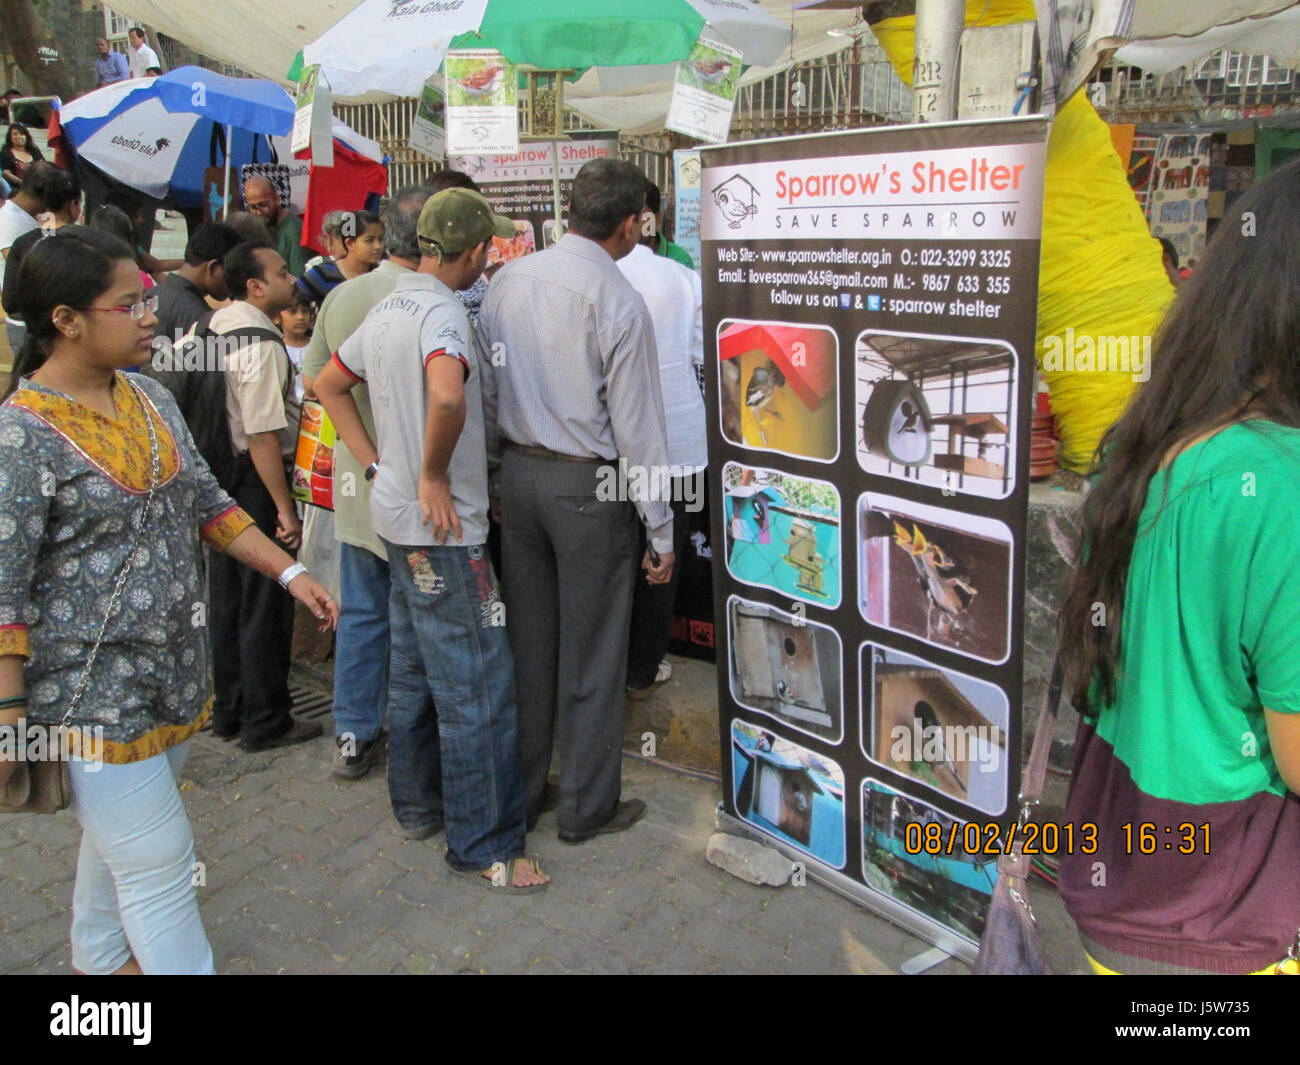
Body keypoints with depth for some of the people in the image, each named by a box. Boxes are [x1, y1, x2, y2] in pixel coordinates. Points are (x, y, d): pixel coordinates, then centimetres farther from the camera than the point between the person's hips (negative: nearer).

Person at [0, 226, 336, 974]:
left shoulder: (151, 398, 6)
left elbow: (208, 504, 12)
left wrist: (290, 572, 5)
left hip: (176, 673, 7)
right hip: (96, 690, -7)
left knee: (118, 839, 25)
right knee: (158, 863, 0)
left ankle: (99, 958, 46)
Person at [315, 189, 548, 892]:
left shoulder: (387, 310, 11)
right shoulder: (441, 311, -18)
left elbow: (328, 384, 23)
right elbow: (447, 395, -38)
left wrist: (378, 463, 15)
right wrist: (433, 476, -22)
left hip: (397, 518, 10)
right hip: (444, 527, -10)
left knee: (414, 670, 20)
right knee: (477, 686, -2)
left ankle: (416, 805, 34)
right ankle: (485, 846, 8)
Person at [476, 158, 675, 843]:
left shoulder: (506, 280, 3)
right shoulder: (618, 302, -15)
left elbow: (484, 390, 9)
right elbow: (637, 426, -14)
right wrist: (661, 530, -7)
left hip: (519, 472, 6)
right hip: (588, 485, -6)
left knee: (527, 638, 16)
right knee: (591, 653, 7)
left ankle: (520, 788, 30)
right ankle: (587, 807, 21)